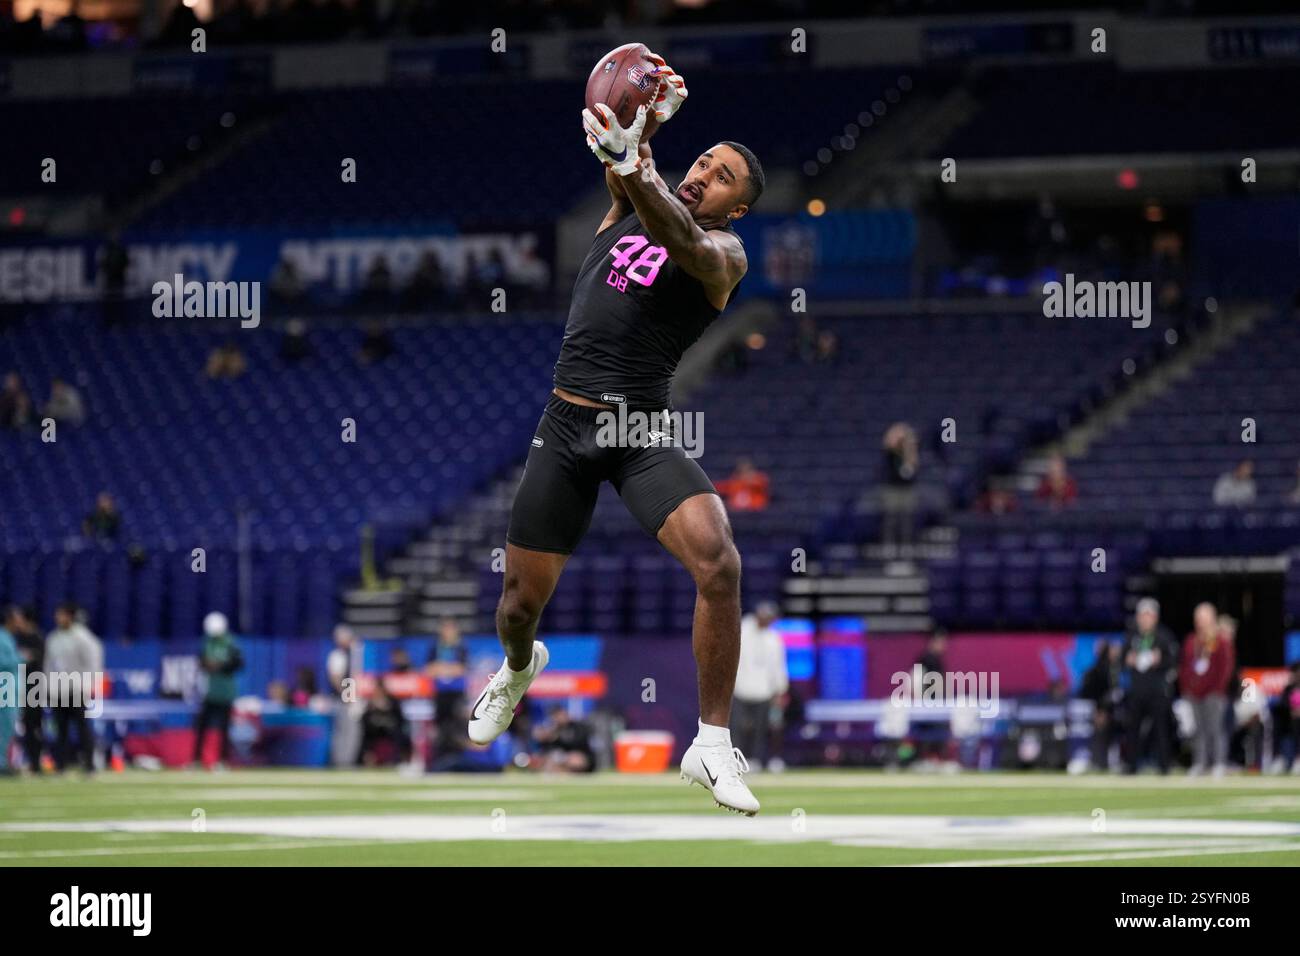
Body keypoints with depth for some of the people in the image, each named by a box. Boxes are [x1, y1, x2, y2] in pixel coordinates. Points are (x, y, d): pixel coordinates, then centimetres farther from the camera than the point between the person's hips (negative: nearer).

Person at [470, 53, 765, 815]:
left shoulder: (724, 252, -1)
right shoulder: (628, 210, 12)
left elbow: (683, 239, -25)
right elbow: (620, 172, -11)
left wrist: (632, 163, -43)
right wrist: (648, 120, -36)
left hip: (645, 430, -3)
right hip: (567, 423, 3)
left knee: (719, 564, -26)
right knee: (523, 597, 8)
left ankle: (714, 745, -14)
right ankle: (520, 668, 47)